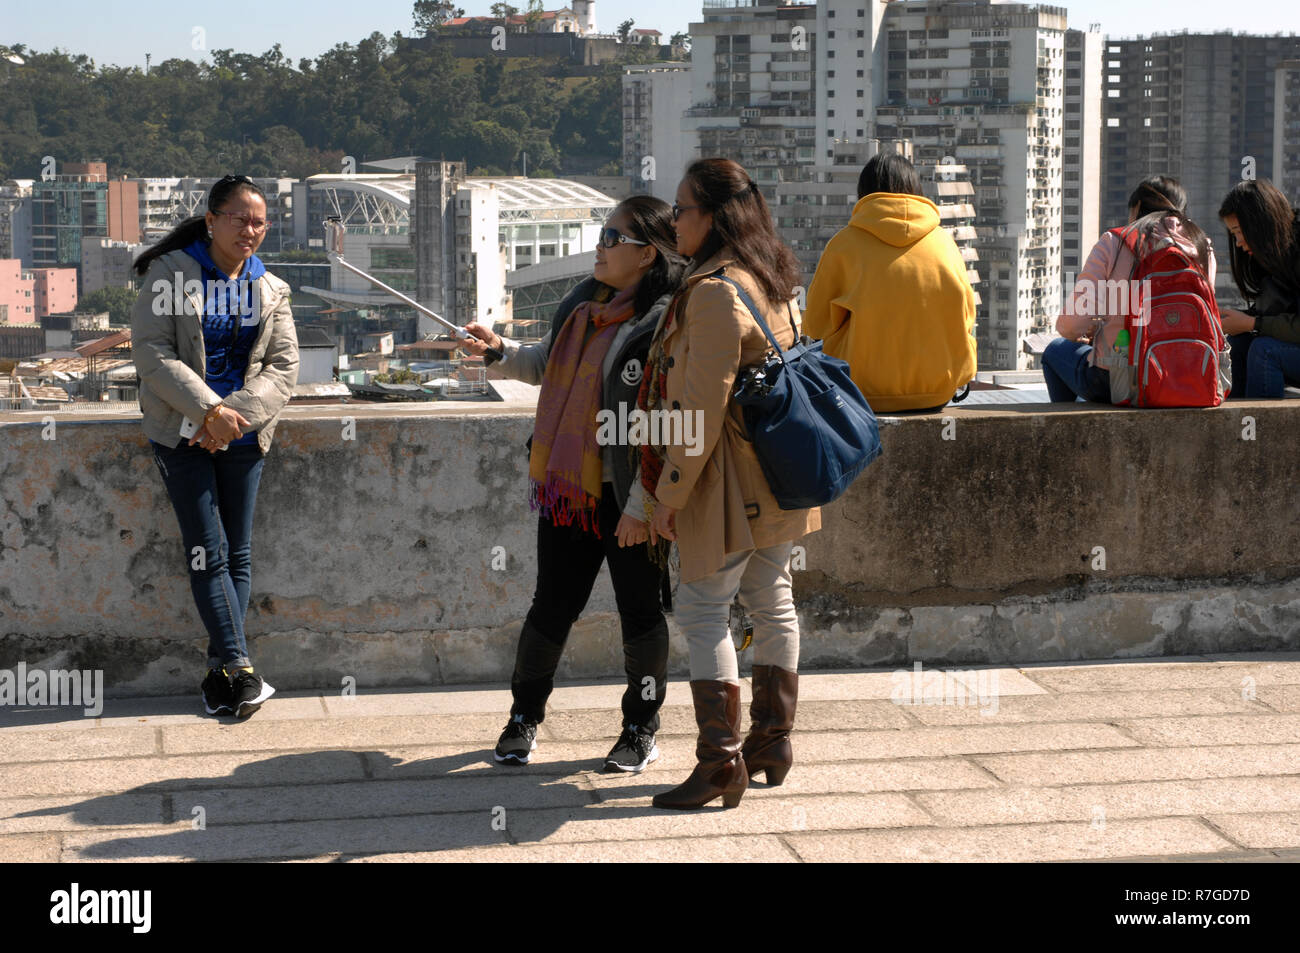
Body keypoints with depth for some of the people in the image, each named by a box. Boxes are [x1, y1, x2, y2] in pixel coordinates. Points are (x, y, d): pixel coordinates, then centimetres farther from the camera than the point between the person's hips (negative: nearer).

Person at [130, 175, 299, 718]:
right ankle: (240, 668, -7)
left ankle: (221, 673, 9)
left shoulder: (270, 289, 10)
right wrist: (209, 410, -19)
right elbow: (152, 352, -11)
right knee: (208, 551, -8)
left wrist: (235, 413, -13)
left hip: (242, 435, 4)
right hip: (183, 432, -4)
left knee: (237, 553, 3)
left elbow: (283, 366, 3)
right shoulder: (171, 273, -3)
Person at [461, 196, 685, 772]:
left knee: (639, 612, 7)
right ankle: (525, 716, 27)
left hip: (627, 500, -6)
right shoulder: (584, 304, 9)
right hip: (567, 487, 6)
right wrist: (501, 351, 9)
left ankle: (641, 729, 23)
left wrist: (642, 505, -20)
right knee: (552, 607, 11)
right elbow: (548, 366, 27)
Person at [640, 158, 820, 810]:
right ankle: (772, 739, 25)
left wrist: (670, 492, -15)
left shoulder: (714, 292, -20)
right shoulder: (772, 281, 10)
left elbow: (704, 407, -22)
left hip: (732, 479, -10)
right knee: (770, 603, 15)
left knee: (701, 610, -4)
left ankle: (720, 762, -3)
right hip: (778, 474, 10)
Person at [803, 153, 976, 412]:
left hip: (869, 392, -3)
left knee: (823, 351, 25)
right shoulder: (944, 240, 4)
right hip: (941, 389, 3)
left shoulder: (845, 242, -2)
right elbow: (966, 317, 10)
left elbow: (816, 323, 3)